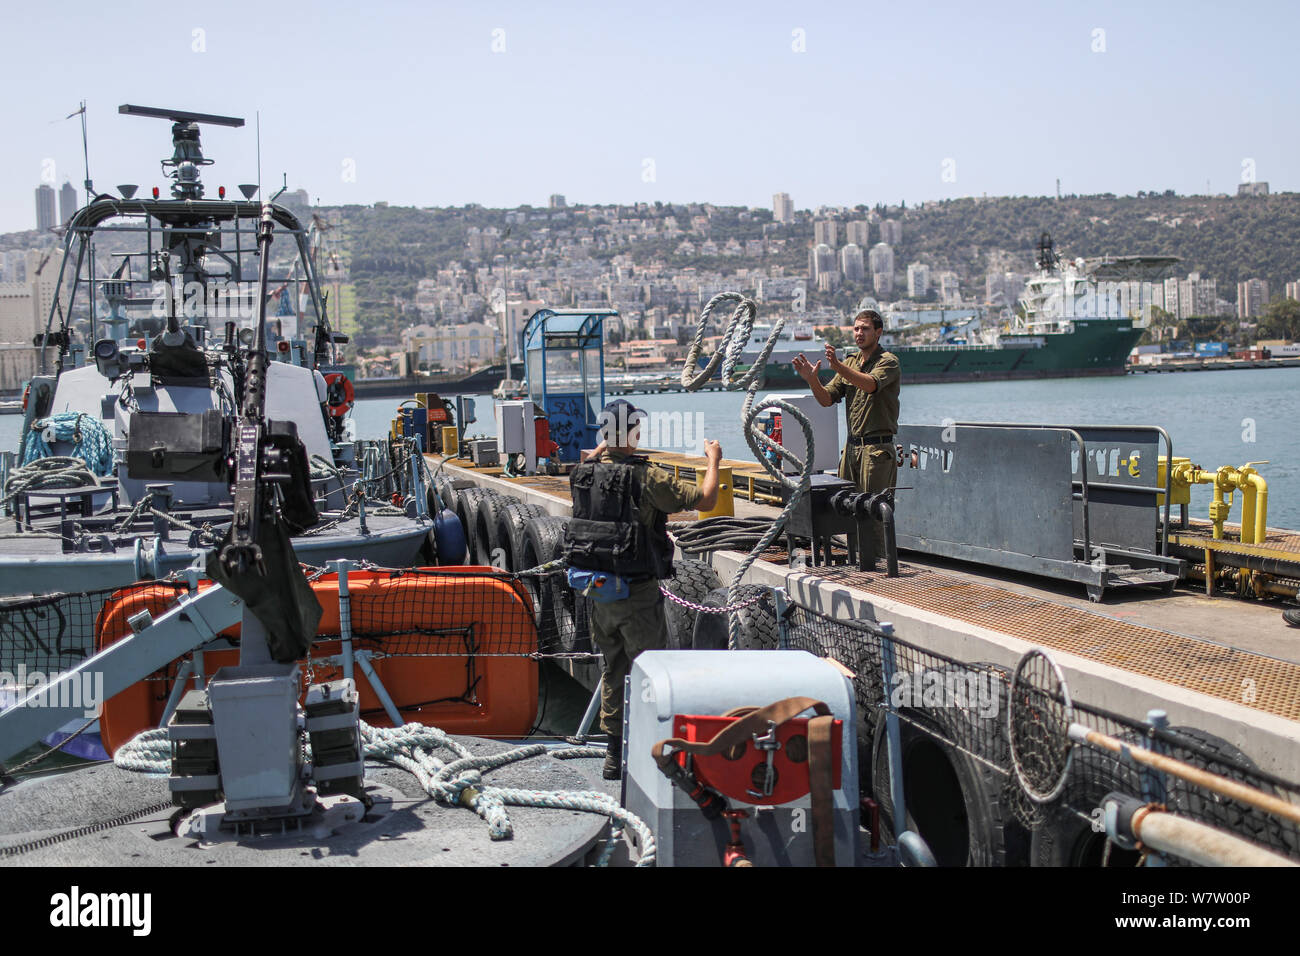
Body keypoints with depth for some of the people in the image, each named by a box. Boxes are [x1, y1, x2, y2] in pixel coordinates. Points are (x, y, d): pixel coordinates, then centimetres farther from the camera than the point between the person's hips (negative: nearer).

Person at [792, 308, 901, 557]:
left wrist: (838, 366, -39)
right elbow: (826, 399, 10)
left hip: (877, 448, -7)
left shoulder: (888, 361, -5)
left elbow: (871, 385, -27)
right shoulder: (850, 362, 16)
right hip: (852, 446, 7)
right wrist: (812, 379, -10)